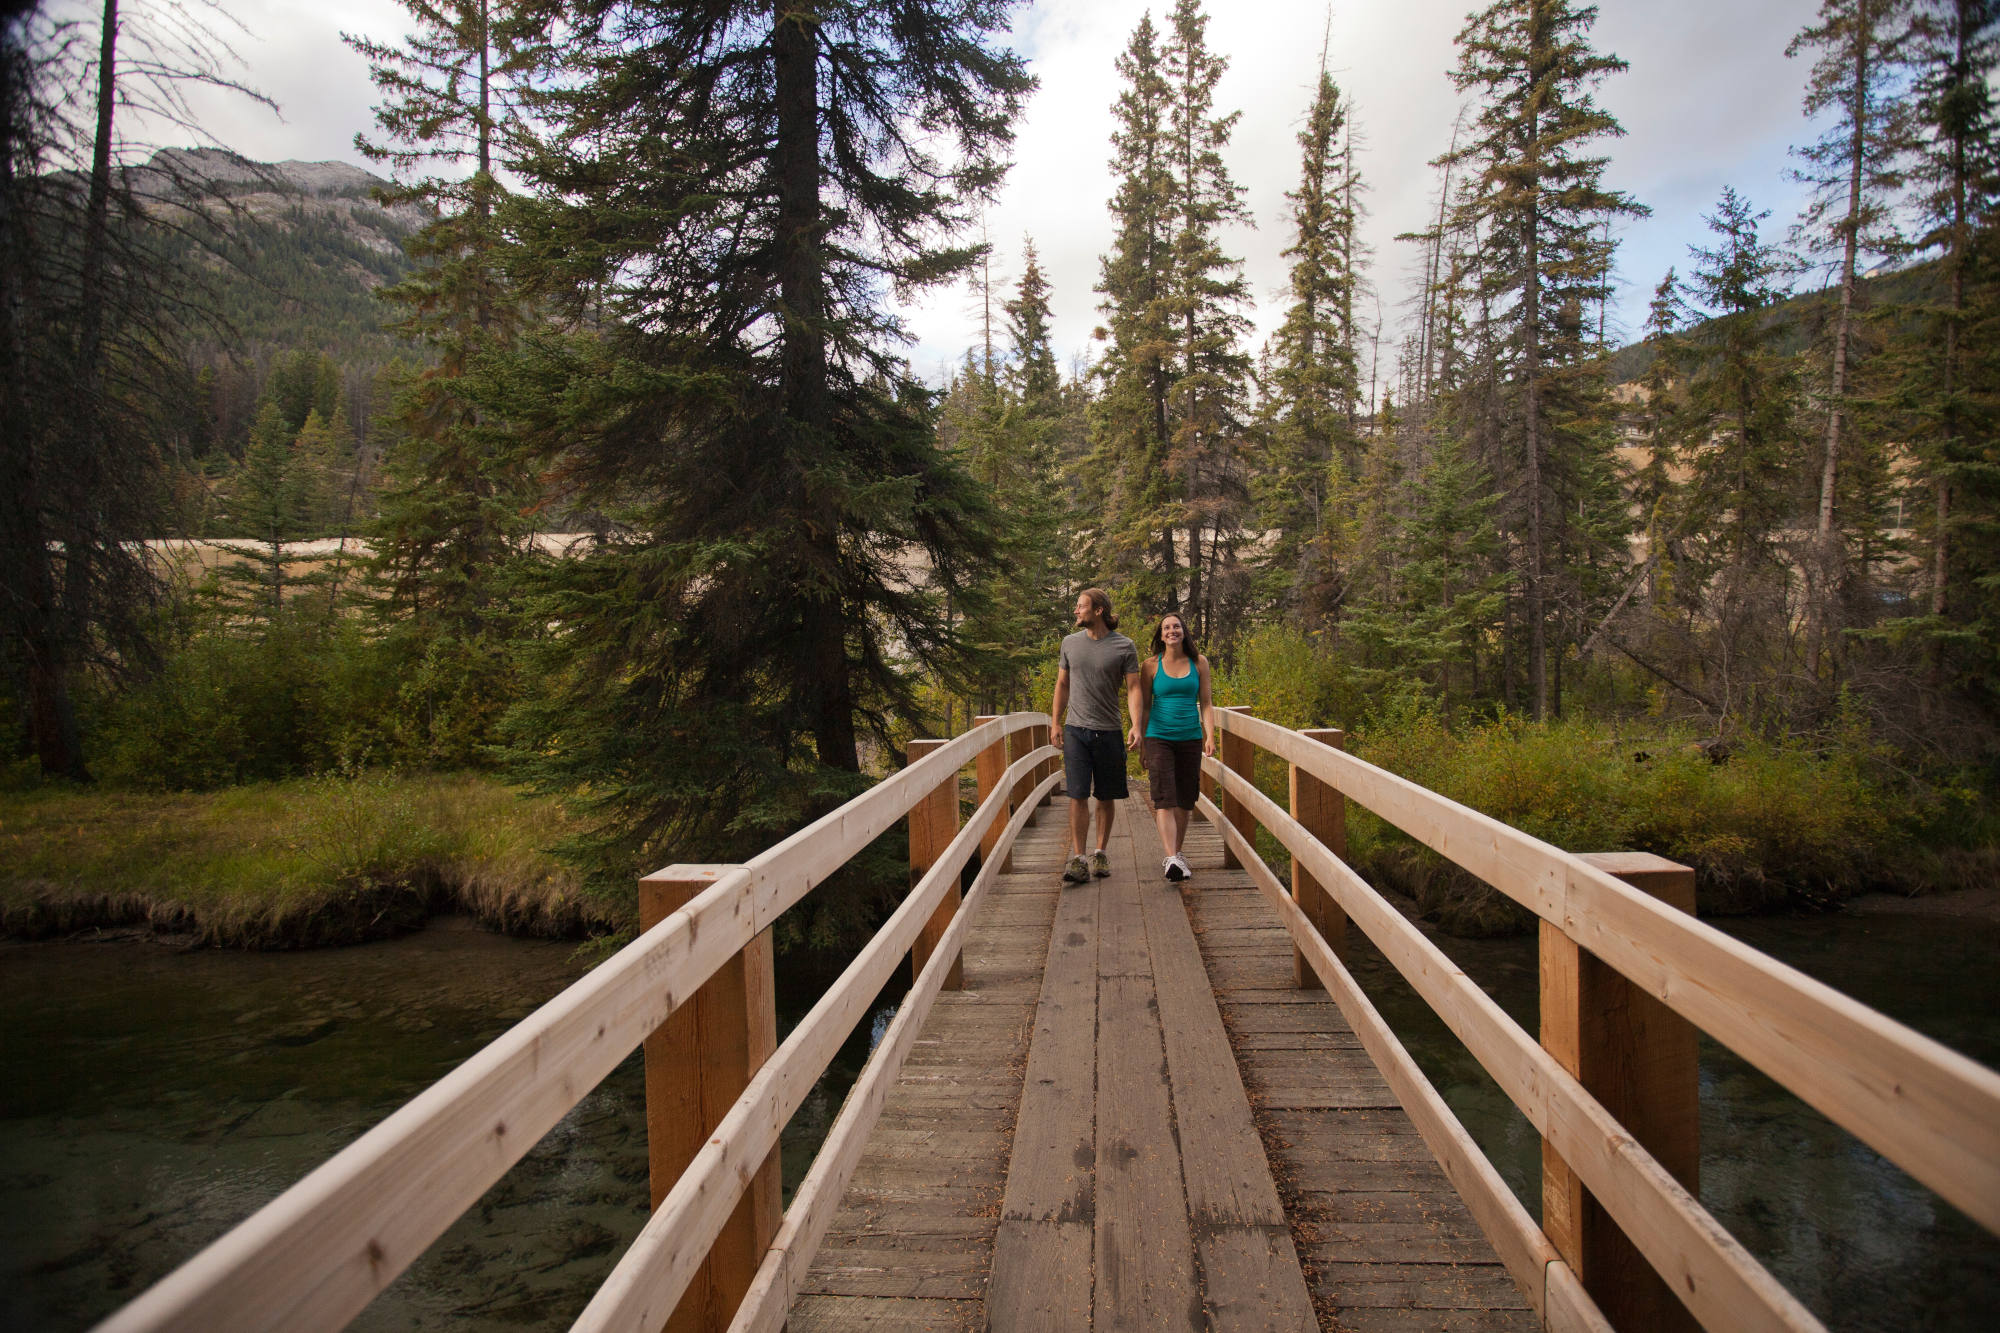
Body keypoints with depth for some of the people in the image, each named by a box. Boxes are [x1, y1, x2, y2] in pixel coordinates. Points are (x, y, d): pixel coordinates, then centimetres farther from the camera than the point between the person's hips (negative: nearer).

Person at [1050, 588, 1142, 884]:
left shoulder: (1125, 647, -1)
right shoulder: (1070, 643, 8)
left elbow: (1133, 688, -4)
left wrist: (1136, 726, -17)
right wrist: (1055, 723, 12)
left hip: (1108, 731, -1)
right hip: (1075, 729, 1)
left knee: (1106, 797, 7)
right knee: (1078, 796, -7)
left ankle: (1100, 853, 22)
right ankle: (1077, 859, -6)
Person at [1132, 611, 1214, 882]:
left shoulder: (1199, 663, 7)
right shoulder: (1151, 665, 2)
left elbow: (1206, 704, 8)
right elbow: (1144, 706, 6)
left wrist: (1210, 736, -4)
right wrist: (1141, 744, 4)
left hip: (1190, 738, 3)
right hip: (1159, 738, -2)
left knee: (1184, 800, 7)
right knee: (1165, 799, -13)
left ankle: (1177, 853, 22)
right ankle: (1172, 859, -22)